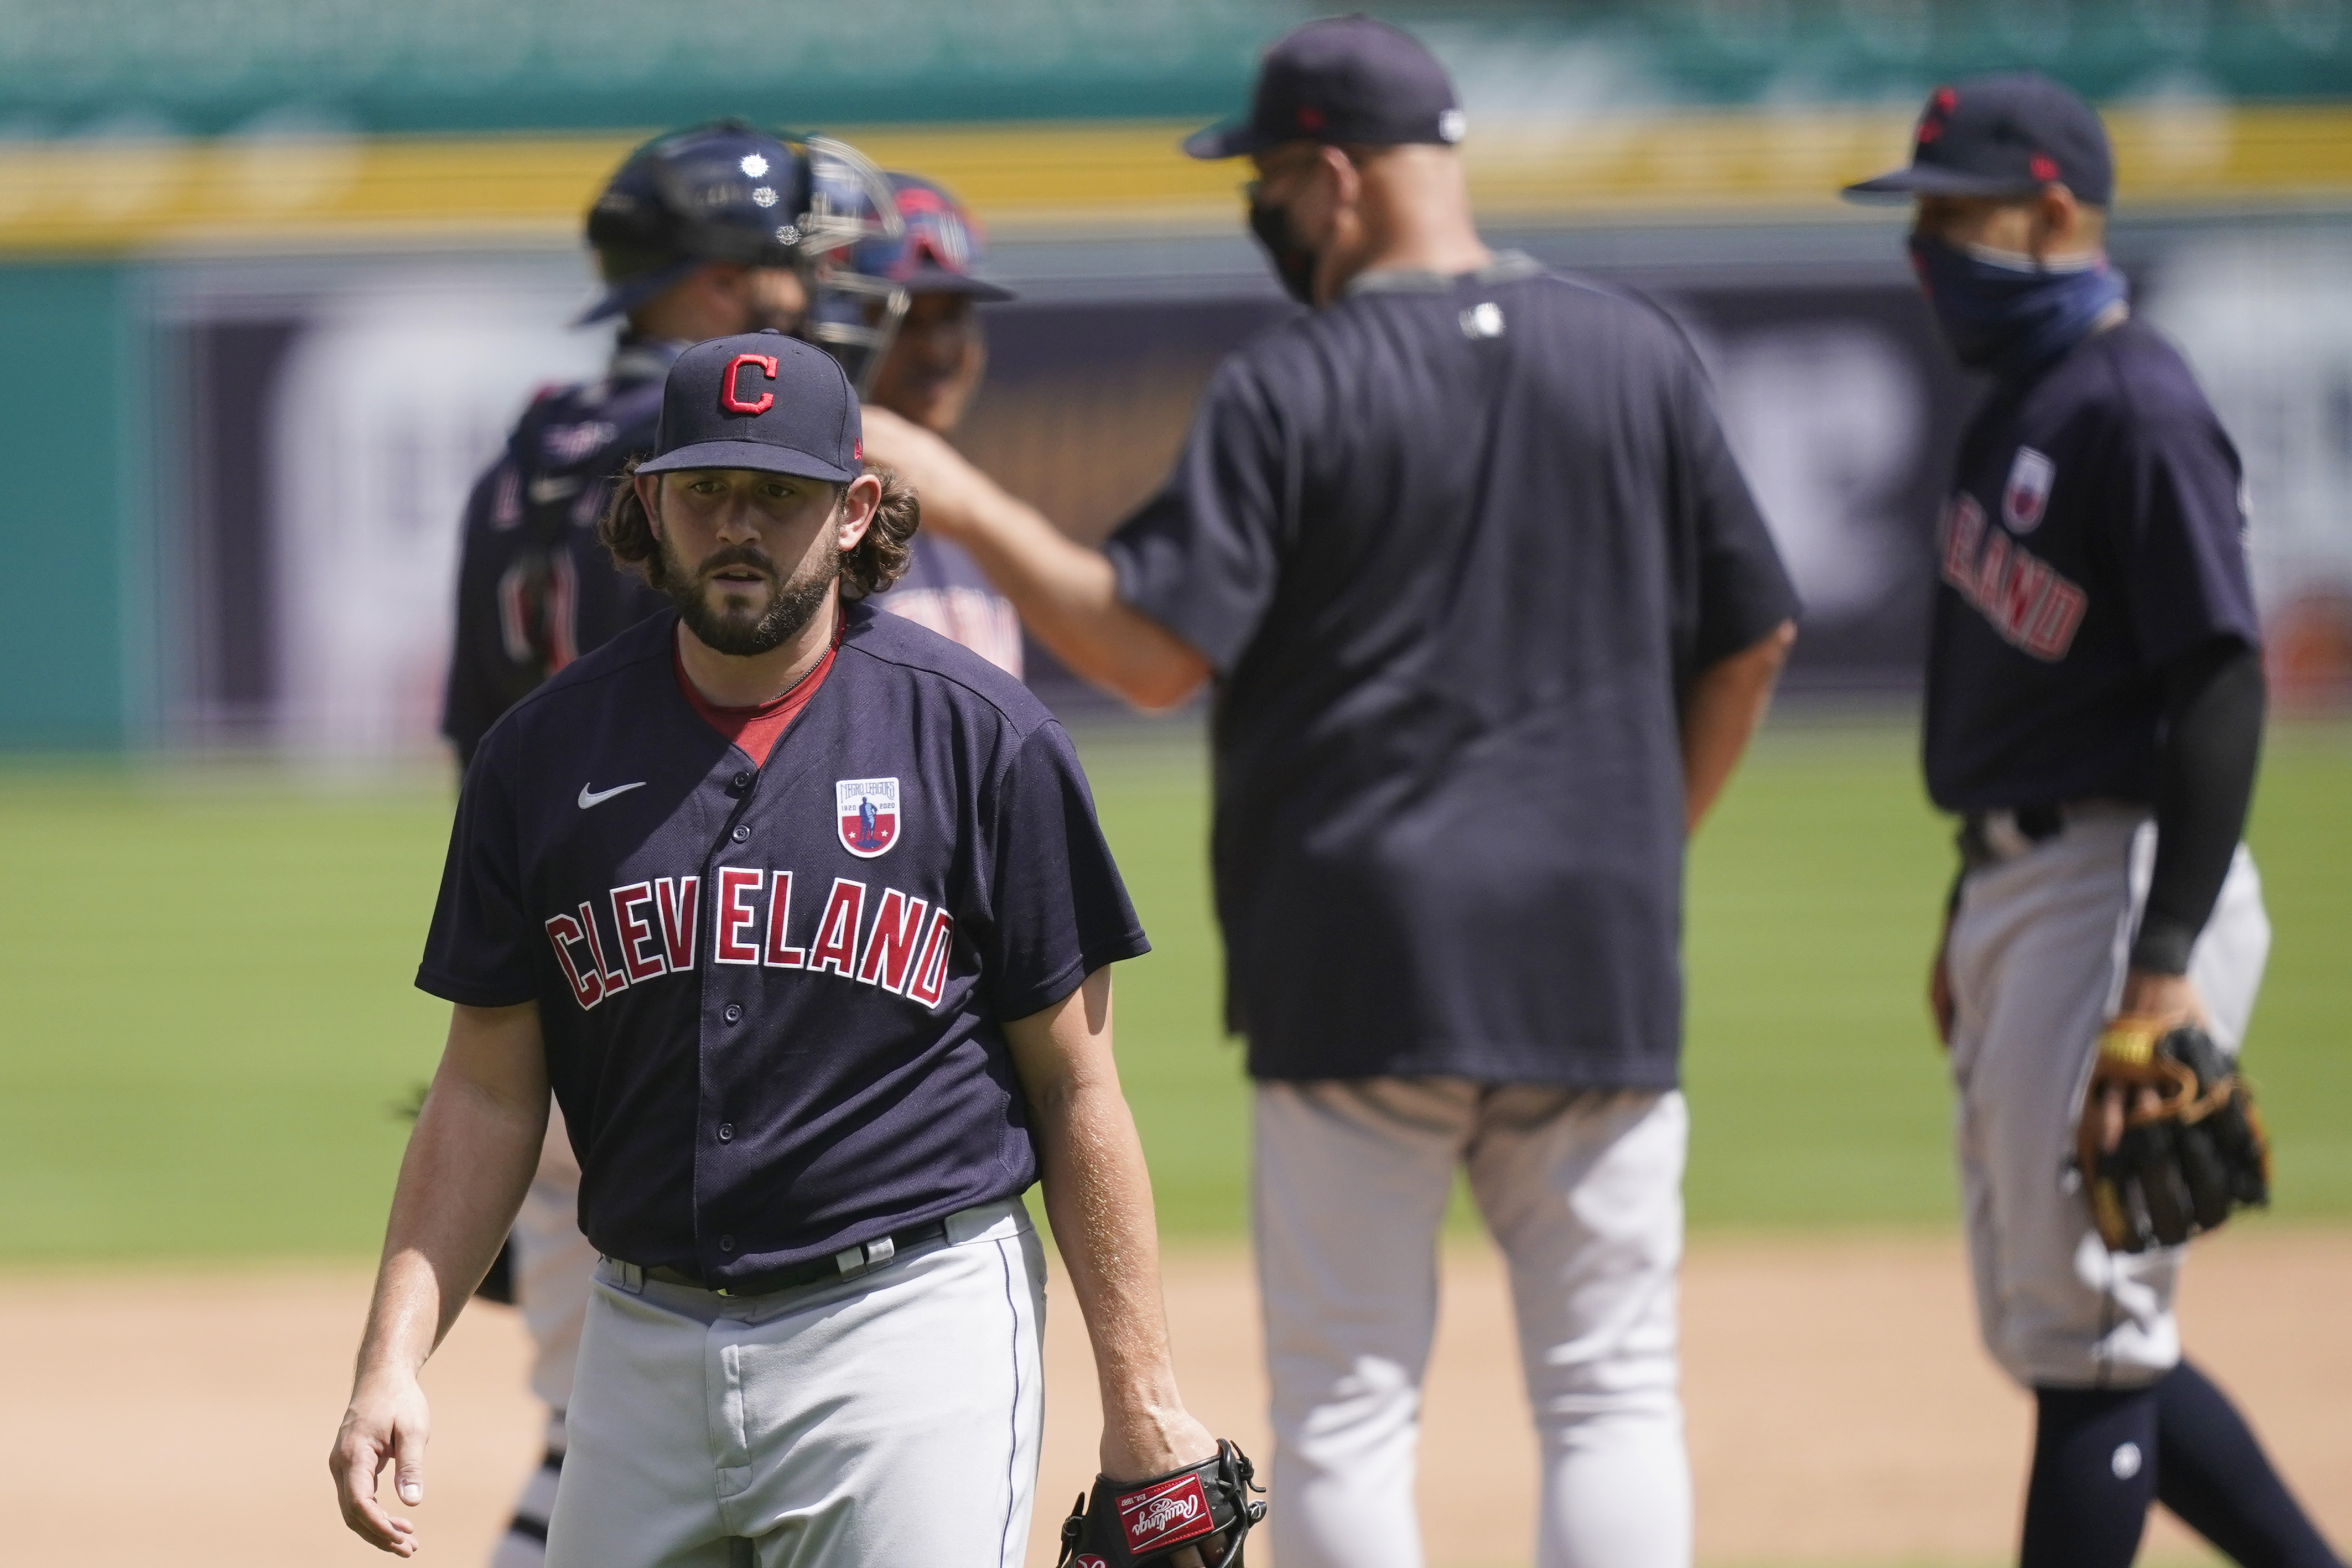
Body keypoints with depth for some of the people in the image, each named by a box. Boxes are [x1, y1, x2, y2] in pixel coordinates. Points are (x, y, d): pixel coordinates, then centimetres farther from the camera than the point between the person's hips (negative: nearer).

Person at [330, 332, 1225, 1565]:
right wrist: (394, 1358, -1)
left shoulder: (982, 738, -1)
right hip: (646, 1348, 4)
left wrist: (1141, 1401, -3)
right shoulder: (544, 753, 7)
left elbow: (1075, 1088, 0)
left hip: (910, 1326, -4)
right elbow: (490, 1093, 9)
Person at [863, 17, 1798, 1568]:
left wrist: (961, 500, -3)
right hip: (1598, 964, 3)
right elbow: (1751, 636, 11)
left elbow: (1156, 648, -12)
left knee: (1346, 1399, 3)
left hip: (1364, 950, -3)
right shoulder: (1641, 357, 6)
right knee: (1613, 1387, 5)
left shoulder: (1290, 389, -7)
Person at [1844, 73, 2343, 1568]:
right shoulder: (2021, 405, 16)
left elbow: (2223, 683, -20)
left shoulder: (2141, 410, -14)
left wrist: (2168, 965, -24)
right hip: (2020, 886, 11)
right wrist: (1971, 924, 23)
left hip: (2125, 890, -11)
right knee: (2051, 1322, 13)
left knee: (2086, 1326, -8)